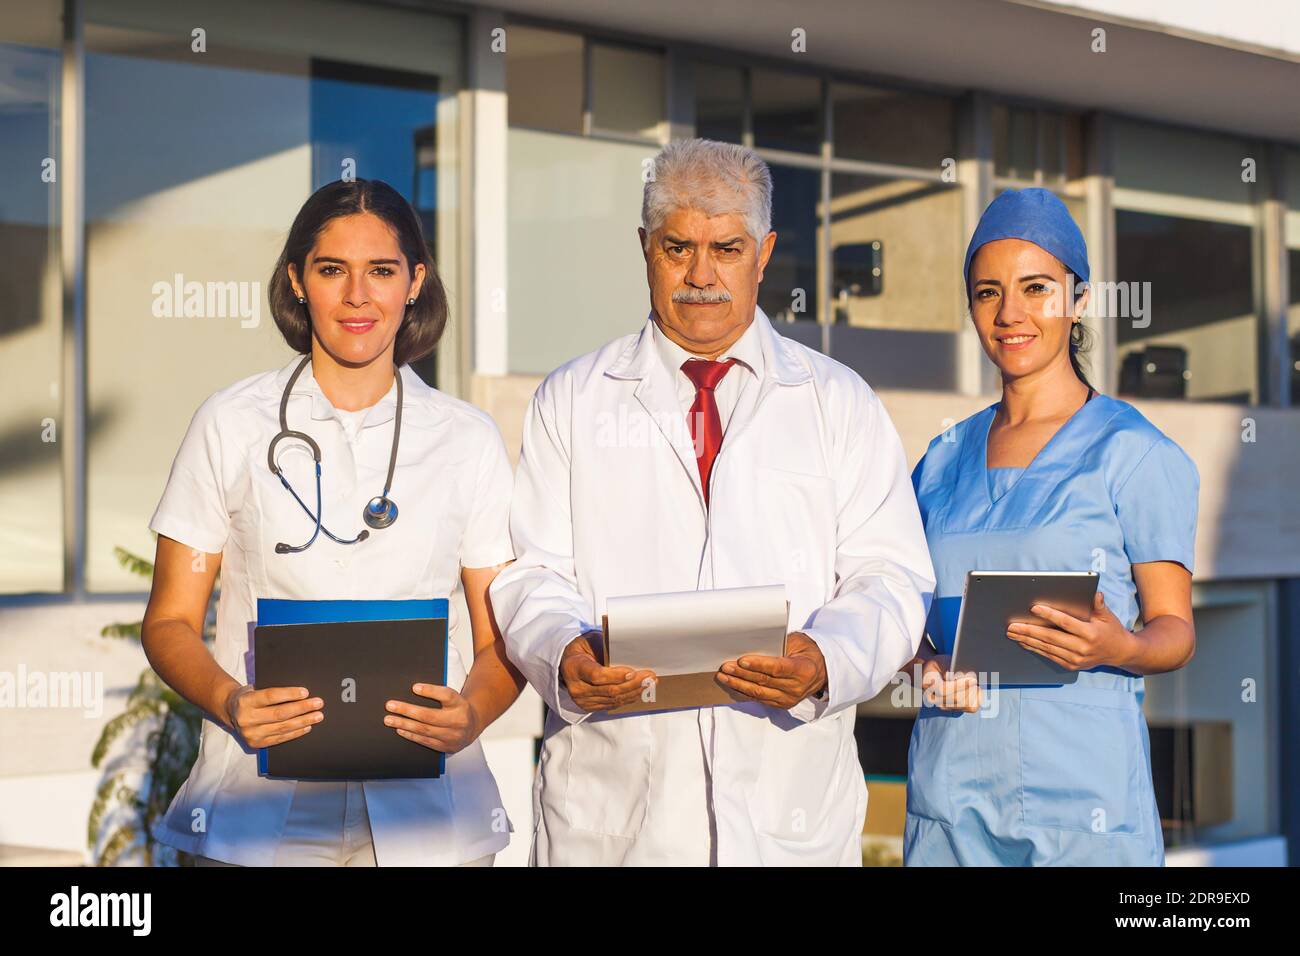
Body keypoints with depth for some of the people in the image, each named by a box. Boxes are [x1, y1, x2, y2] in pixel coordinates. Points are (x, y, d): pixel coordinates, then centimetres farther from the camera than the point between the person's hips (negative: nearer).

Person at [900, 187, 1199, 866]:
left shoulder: (1135, 452, -2)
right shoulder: (944, 459, 12)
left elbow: (1175, 630, -2)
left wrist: (1119, 648, -22)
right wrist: (927, 666, -5)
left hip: (1081, 789, -4)